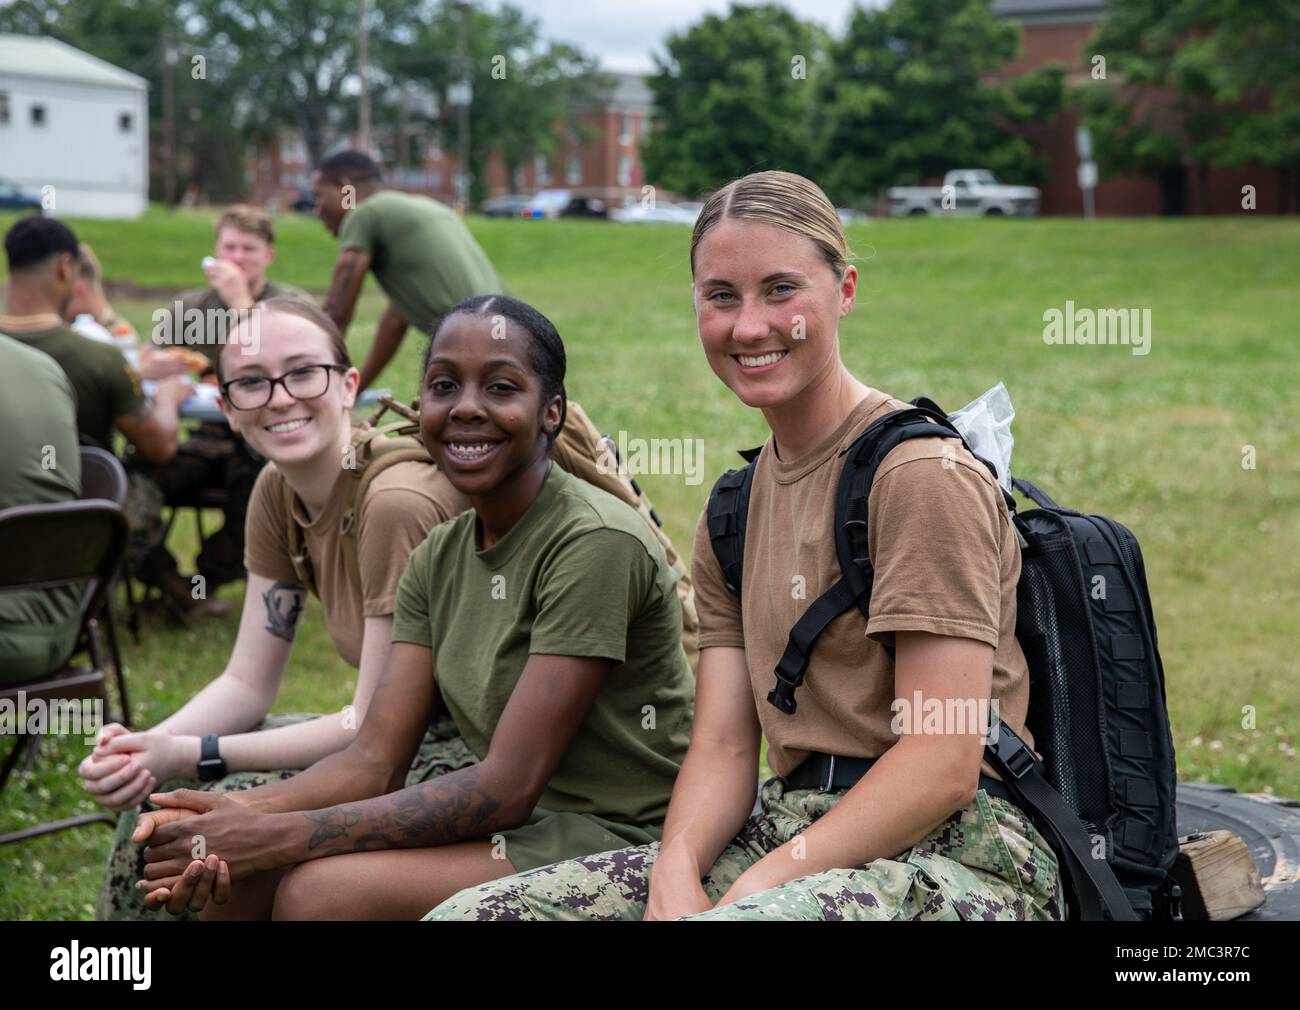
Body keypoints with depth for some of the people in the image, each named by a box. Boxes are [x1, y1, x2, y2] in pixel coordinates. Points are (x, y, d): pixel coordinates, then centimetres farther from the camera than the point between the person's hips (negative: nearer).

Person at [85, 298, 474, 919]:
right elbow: (247, 682, 4)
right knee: (158, 791, 2)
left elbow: (374, 727, -23)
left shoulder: (399, 500, -26)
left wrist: (191, 754, -21)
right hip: (404, 731, 8)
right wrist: (146, 748, -15)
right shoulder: (277, 493, 1)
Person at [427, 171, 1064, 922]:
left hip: (959, 859, -7)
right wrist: (676, 875, -12)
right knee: (470, 913, -8)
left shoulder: (923, 474, -9)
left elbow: (943, 764, -15)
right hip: (790, 838, 7)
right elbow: (723, 746, 8)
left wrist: (758, 888, -19)